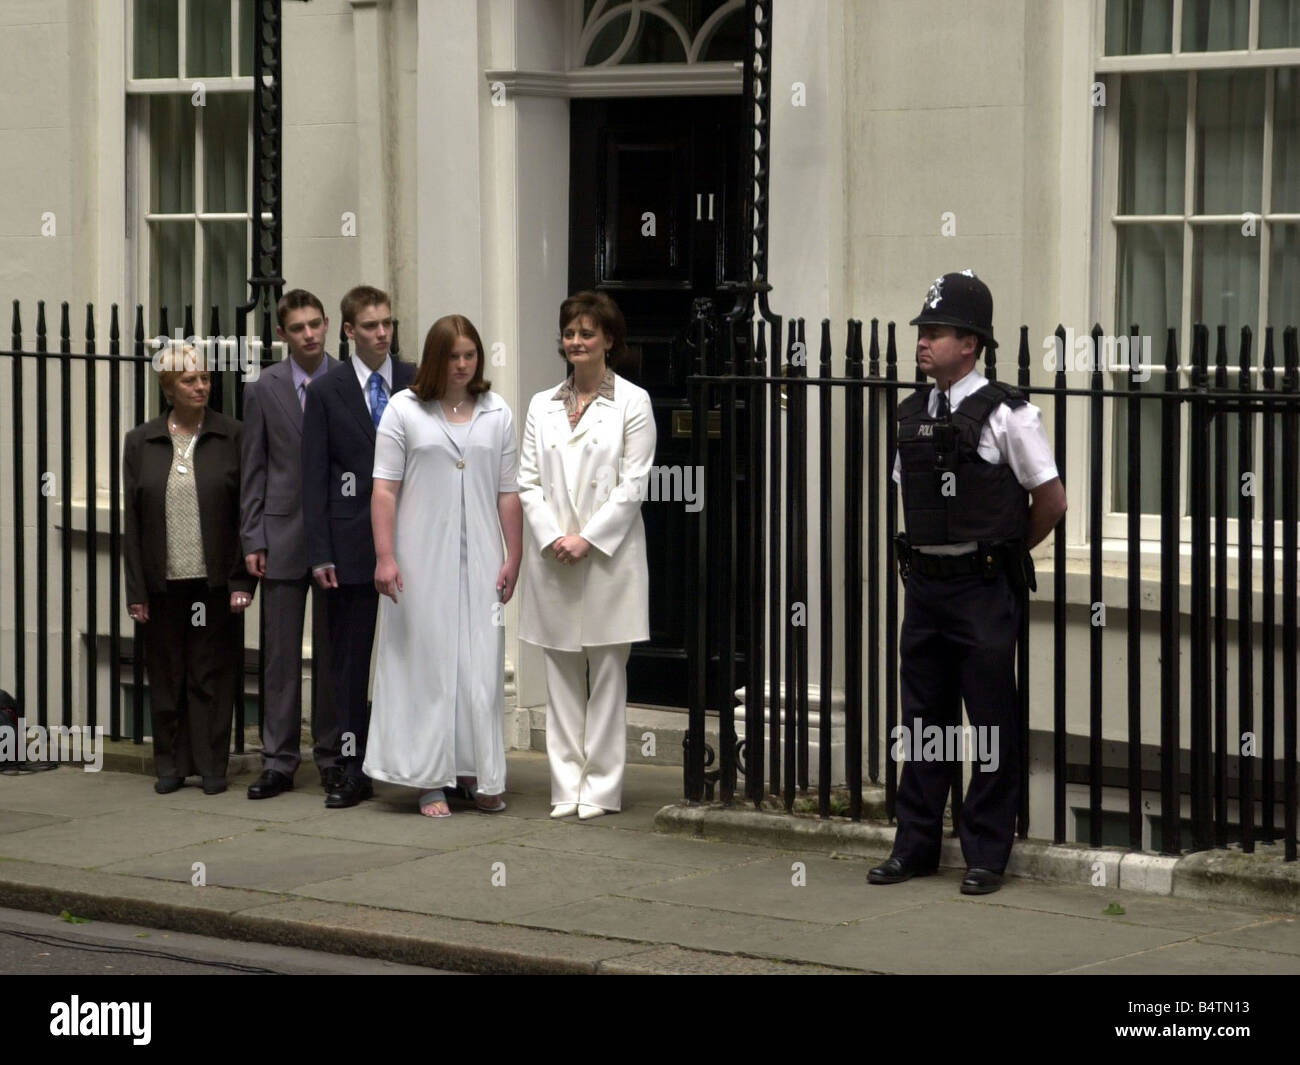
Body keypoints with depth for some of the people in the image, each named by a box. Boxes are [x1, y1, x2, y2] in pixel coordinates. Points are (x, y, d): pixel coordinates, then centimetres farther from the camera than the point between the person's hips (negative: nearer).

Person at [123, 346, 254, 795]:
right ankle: (170, 765, 16)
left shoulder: (232, 437, 1)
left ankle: (212, 766, 9)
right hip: (163, 582, 2)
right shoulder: (141, 442, 7)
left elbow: (247, 512, -1)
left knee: (212, 674, 1)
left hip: (214, 581, -2)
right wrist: (136, 590, 1)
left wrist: (242, 580, -7)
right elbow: (132, 520, 6)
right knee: (166, 675, 6)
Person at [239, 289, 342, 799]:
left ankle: (331, 757, 13)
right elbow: (254, 470, 6)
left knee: (333, 651, 5)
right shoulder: (264, 390, 4)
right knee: (282, 654, 2)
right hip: (284, 536, 1)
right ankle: (279, 761, 6)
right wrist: (252, 540, 0)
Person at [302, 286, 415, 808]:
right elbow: (314, 477, 0)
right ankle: (354, 770, 8)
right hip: (353, 543, -1)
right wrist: (320, 553, -7)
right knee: (350, 661, 3)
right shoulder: (326, 392, 2)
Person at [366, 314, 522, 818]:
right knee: (427, 664, 1)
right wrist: (385, 557, -9)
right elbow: (384, 489, -3)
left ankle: (479, 775, 11)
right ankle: (430, 781, 6)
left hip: (479, 563, 2)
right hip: (422, 561, -2)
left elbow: (508, 493, 9)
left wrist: (514, 556, 4)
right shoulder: (404, 410, 1)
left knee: (481, 666, 1)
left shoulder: (497, 414, 8)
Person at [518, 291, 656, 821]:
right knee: (561, 677, 6)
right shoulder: (543, 405, 11)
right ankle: (566, 785, 10)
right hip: (553, 559, 4)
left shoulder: (632, 401, 0)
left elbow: (633, 484, -6)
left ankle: (601, 786, 5)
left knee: (608, 674, 0)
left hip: (608, 556, -4)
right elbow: (528, 481, 7)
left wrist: (587, 538, -13)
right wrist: (553, 537, -8)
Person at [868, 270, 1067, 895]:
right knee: (922, 718, 11)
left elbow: (1051, 500, -3)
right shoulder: (911, 415, 8)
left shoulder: (1005, 415, -10)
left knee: (991, 722, 0)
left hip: (983, 590, -6)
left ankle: (987, 854, 7)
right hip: (924, 582, 6)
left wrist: (1001, 554, 7)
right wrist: (930, 550, 15)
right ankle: (915, 846, 19)